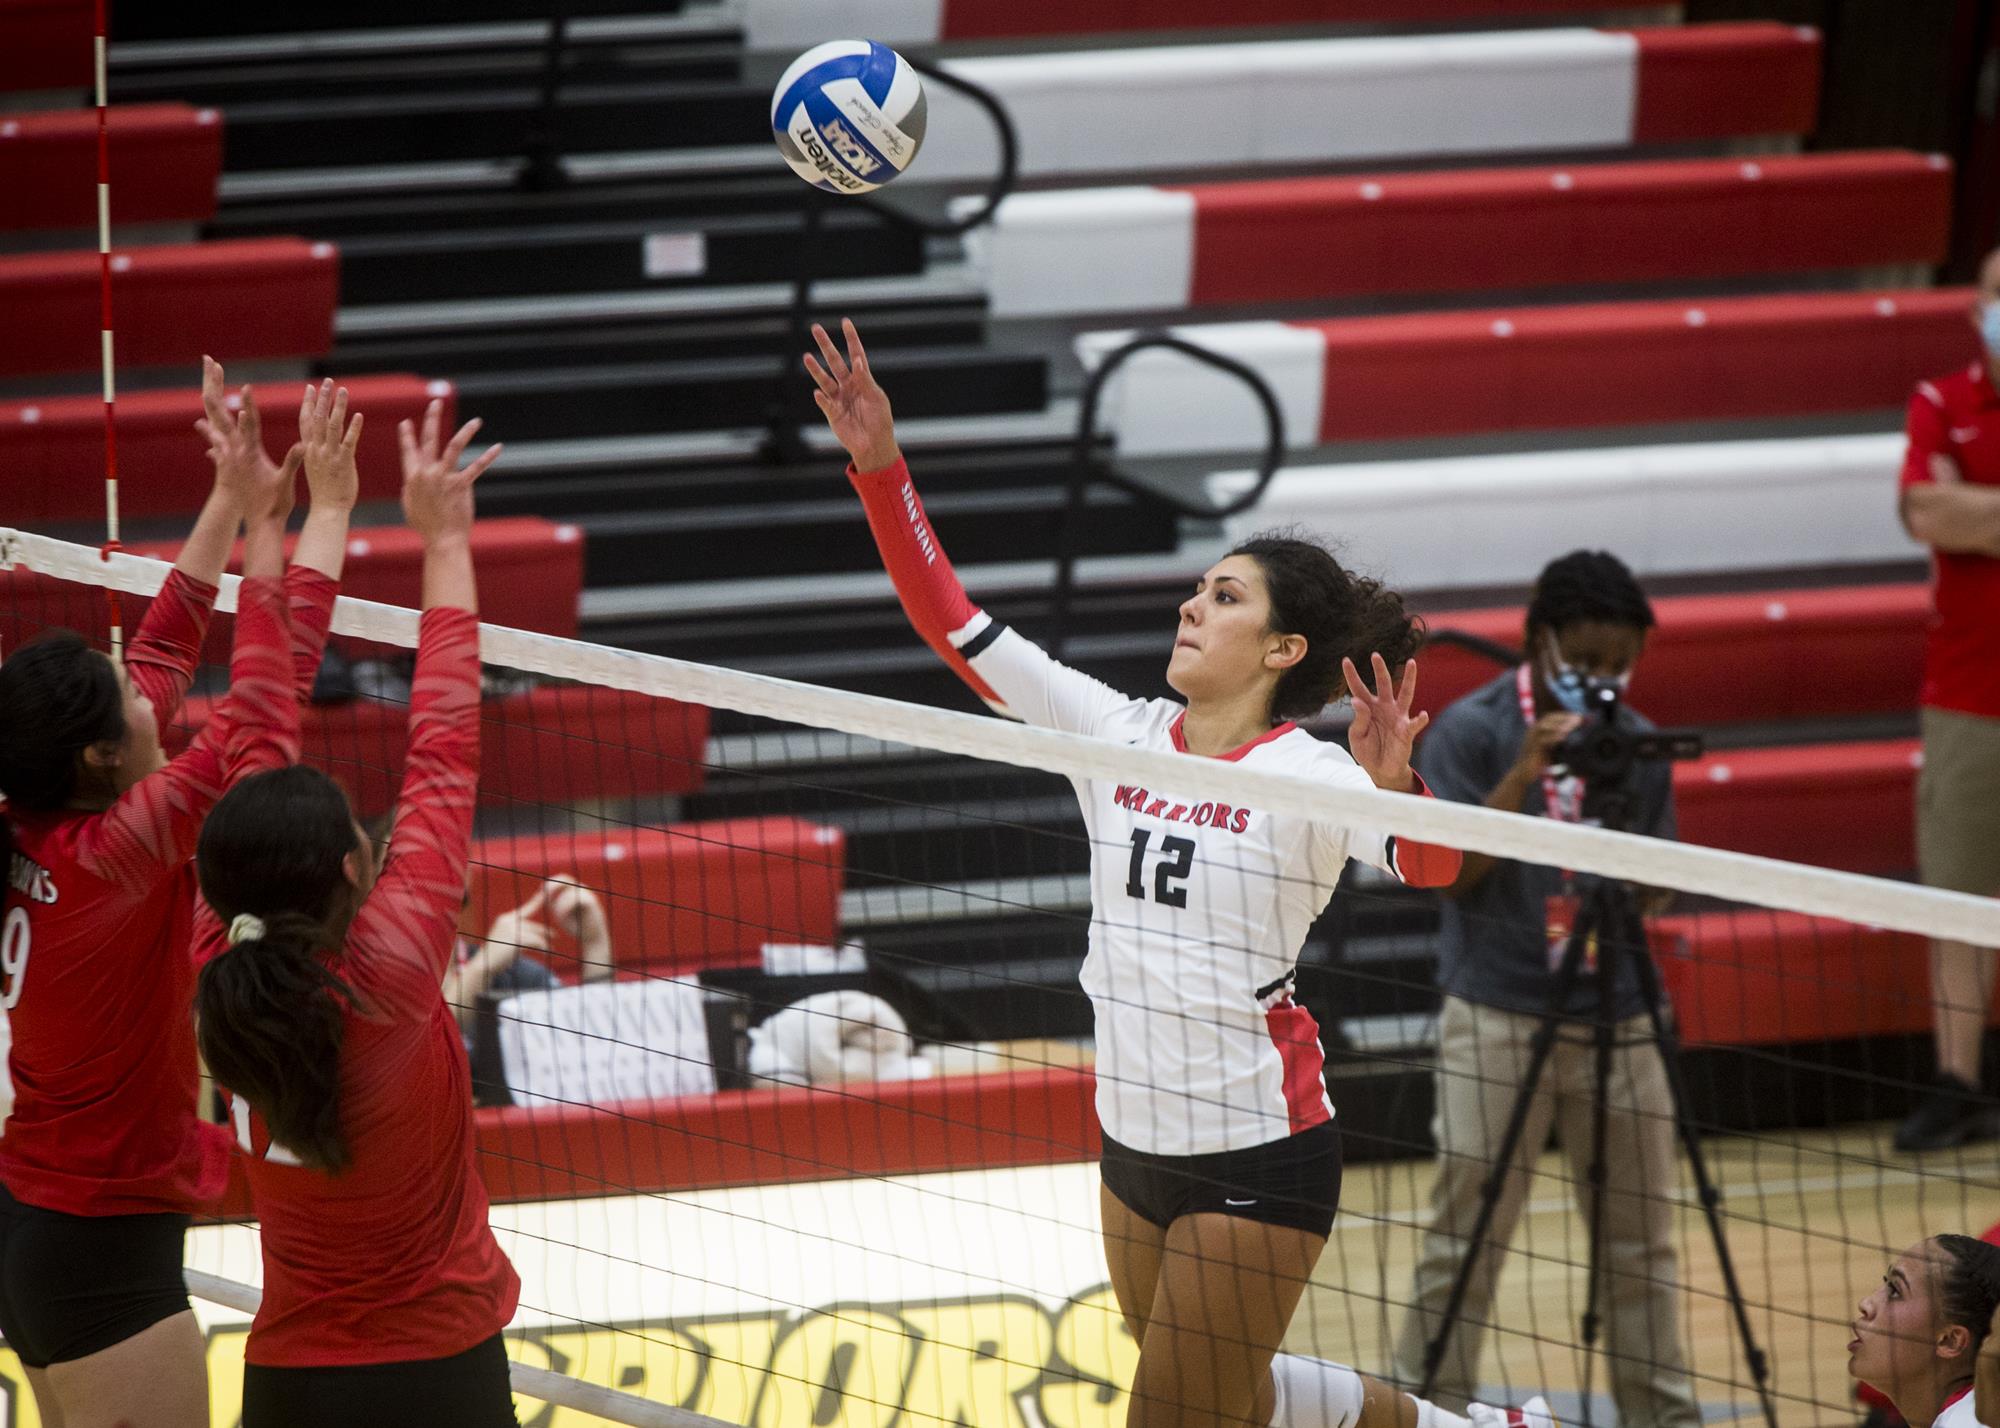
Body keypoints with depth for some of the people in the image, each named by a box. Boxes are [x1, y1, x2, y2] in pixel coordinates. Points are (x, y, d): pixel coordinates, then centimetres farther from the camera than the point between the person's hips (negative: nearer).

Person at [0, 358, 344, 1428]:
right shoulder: (115, 852, -22)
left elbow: (162, 653, 10)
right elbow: (261, 704, -21)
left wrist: (235, 502, 12)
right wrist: (320, 515, -14)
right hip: (107, 1259, -9)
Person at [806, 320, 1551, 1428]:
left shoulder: (1305, 775, -13)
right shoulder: (1120, 736, 2)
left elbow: (1427, 862, -31)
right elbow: (955, 625, 3)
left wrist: (1394, 787, -52)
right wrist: (880, 467, -6)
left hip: (1259, 1157, -7)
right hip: (1135, 1140, 7)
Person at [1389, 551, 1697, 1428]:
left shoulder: (1637, 742, 6)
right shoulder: (1472, 731, -5)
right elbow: (1448, 872, -11)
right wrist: (1524, 775, -20)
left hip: (1615, 1017, 4)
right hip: (1498, 1018, -4)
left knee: (1639, 1239, 10)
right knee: (1465, 1238, -2)